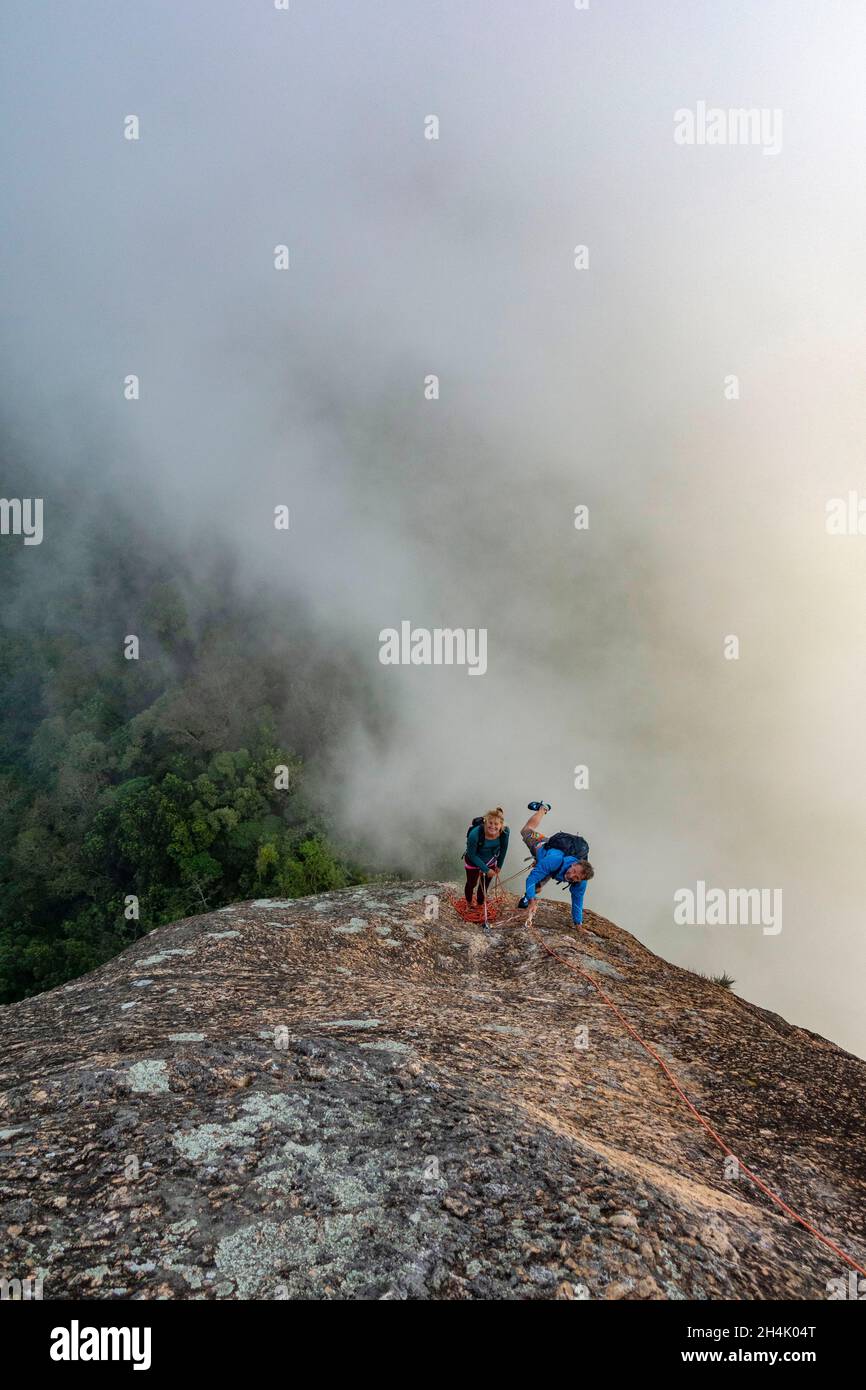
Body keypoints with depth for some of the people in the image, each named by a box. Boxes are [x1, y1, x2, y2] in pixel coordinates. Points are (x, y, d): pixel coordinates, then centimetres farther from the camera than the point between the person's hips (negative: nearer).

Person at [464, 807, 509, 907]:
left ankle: (480, 904, 51)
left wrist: (499, 865, 4)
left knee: (485, 885, 22)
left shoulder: (505, 831, -29)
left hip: (490, 861, 3)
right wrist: (486, 869, -20)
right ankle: (469, 903, 54)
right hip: (473, 862, -3)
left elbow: (503, 848, -7)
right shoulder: (475, 833, -41)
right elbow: (472, 855, -24)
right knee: (471, 883, 22)